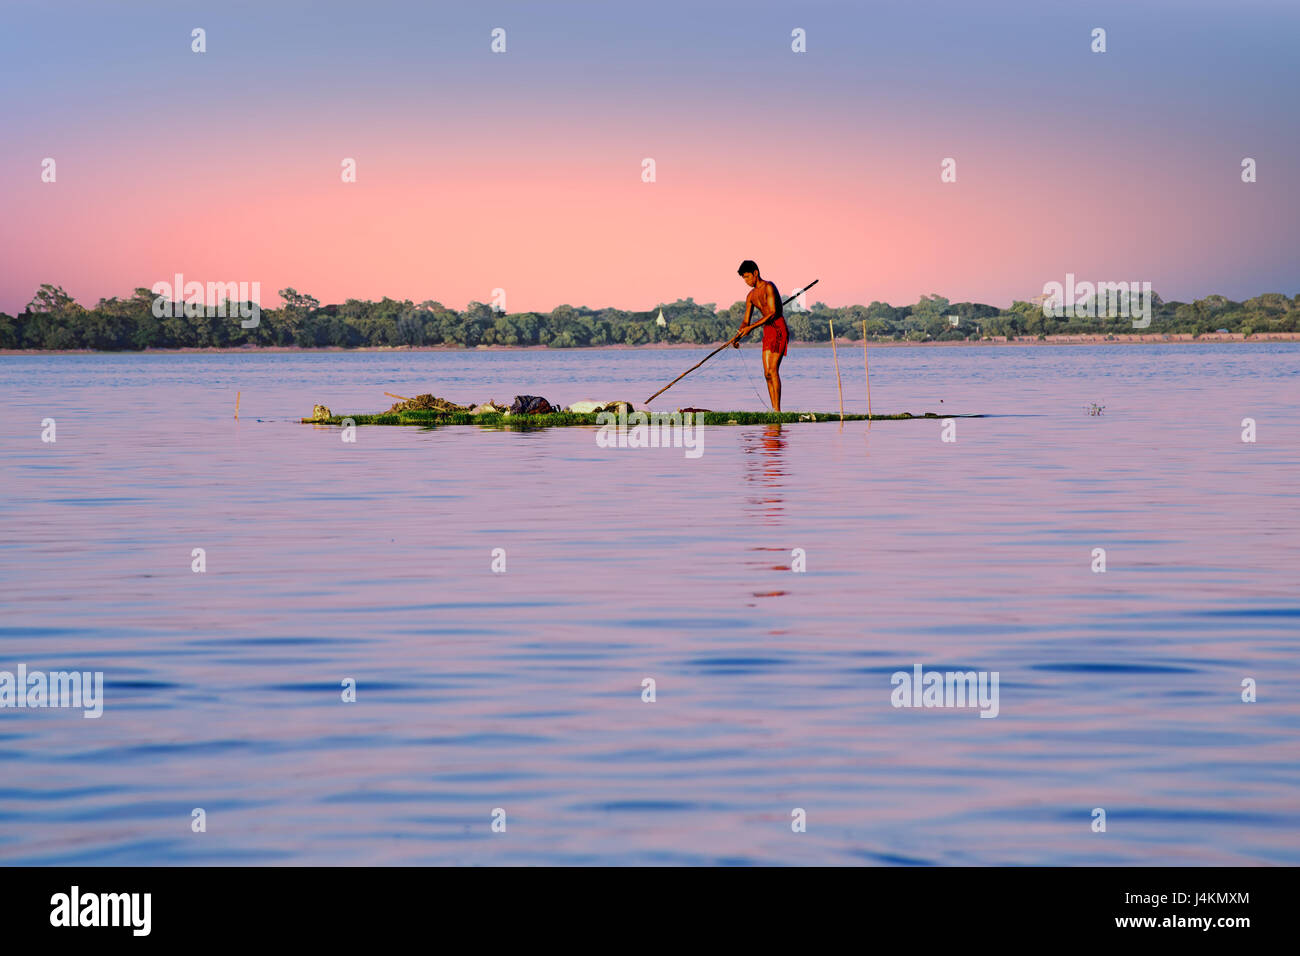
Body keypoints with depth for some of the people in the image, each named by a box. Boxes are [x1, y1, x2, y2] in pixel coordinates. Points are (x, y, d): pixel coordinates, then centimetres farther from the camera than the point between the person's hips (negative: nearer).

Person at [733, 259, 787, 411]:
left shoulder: (768, 287, -10)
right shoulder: (751, 296, 15)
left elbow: (773, 313, -19)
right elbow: (746, 321, 17)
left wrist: (752, 327, -20)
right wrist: (738, 336, -1)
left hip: (779, 330, -8)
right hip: (767, 332, 8)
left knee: (773, 370, -16)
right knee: (767, 374, 2)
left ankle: (777, 410, -19)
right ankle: (774, 410, 4)